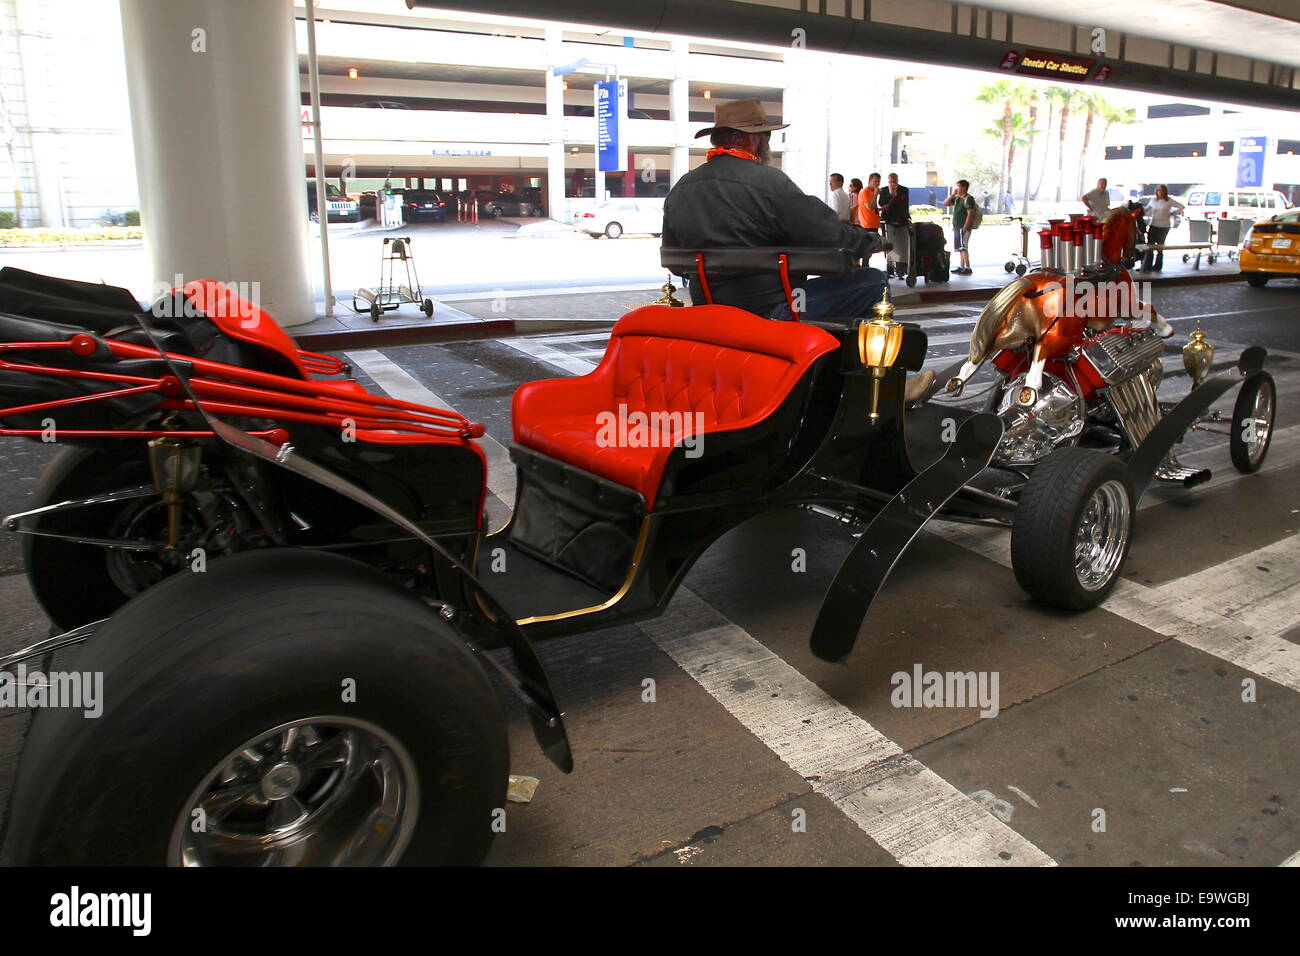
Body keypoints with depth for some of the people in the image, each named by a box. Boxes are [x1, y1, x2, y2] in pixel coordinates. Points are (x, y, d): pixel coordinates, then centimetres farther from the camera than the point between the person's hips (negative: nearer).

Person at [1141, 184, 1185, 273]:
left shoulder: (1169, 201, -2)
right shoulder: (1153, 200, 8)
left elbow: (1181, 207, 1)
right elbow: (1147, 209, 23)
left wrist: (1172, 213, -5)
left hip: (1164, 226, -3)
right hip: (1153, 225, 3)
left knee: (1160, 247, 6)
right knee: (1150, 246, -6)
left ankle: (1157, 267, 14)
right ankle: (1146, 267, -6)